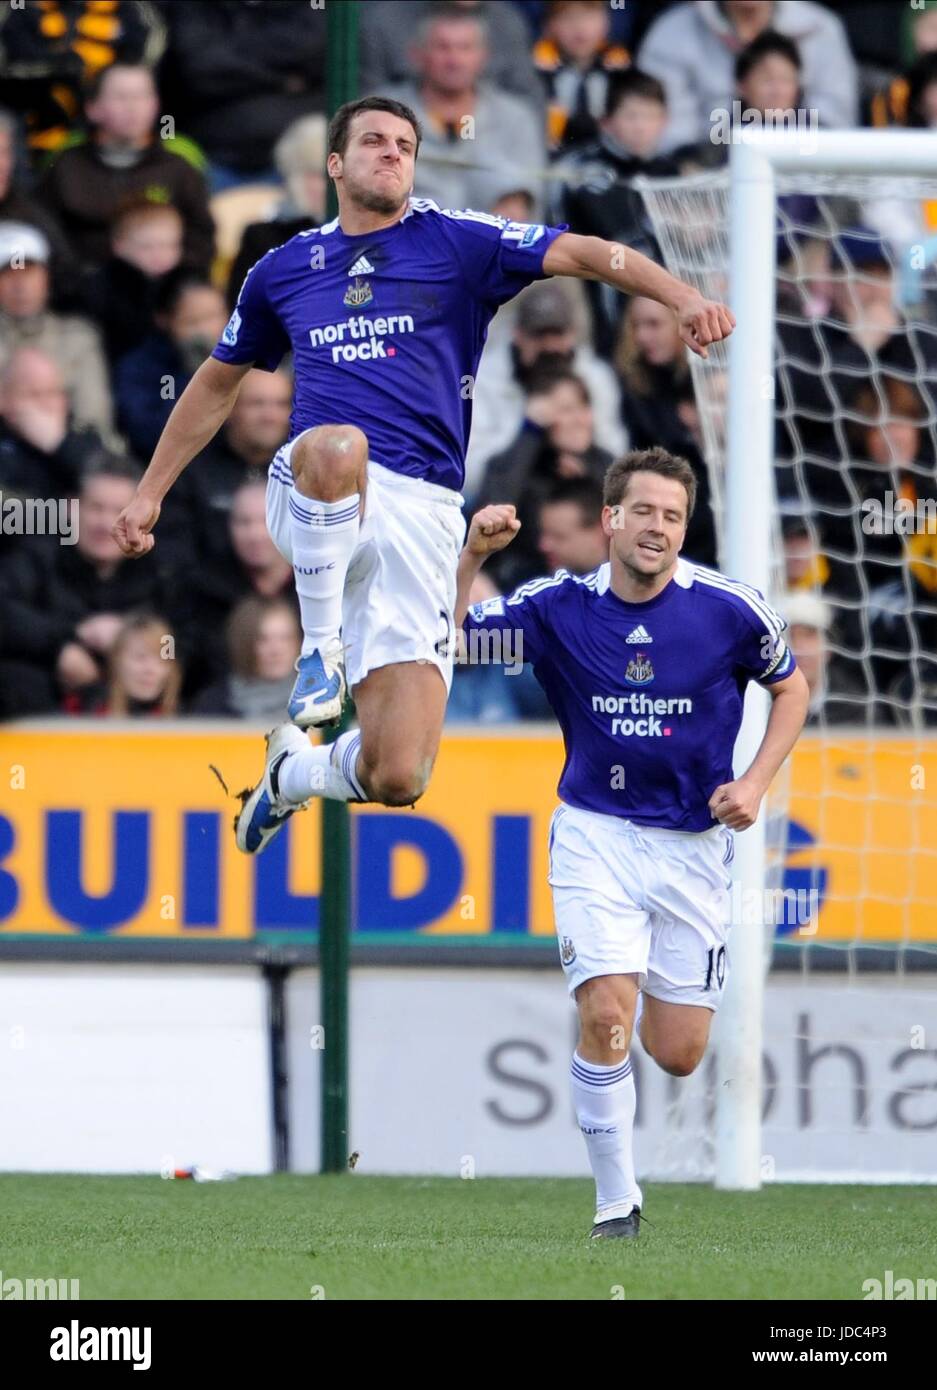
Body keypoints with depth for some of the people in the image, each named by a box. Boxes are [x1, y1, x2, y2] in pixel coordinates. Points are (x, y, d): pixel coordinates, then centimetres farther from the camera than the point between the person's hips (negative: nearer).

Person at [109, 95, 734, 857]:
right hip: (315, 500, 1)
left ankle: (296, 771, 26)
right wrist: (150, 493, 31)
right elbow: (217, 384, 31)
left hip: (420, 514, -1)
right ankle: (321, 647, -21)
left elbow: (580, 253, -5)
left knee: (396, 778, -10)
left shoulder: (453, 242, 8)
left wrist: (684, 298, -21)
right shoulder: (284, 269, 17)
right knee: (339, 445, -41)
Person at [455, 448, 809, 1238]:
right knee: (605, 1015, -19)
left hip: (694, 841, 1)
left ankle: (664, 985, 42)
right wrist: (472, 558, -22)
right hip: (597, 834, -1)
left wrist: (756, 782, -6)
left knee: (679, 1054, 3)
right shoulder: (560, 608, -7)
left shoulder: (730, 609, -9)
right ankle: (616, 1202, -3)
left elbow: (791, 688, 7)